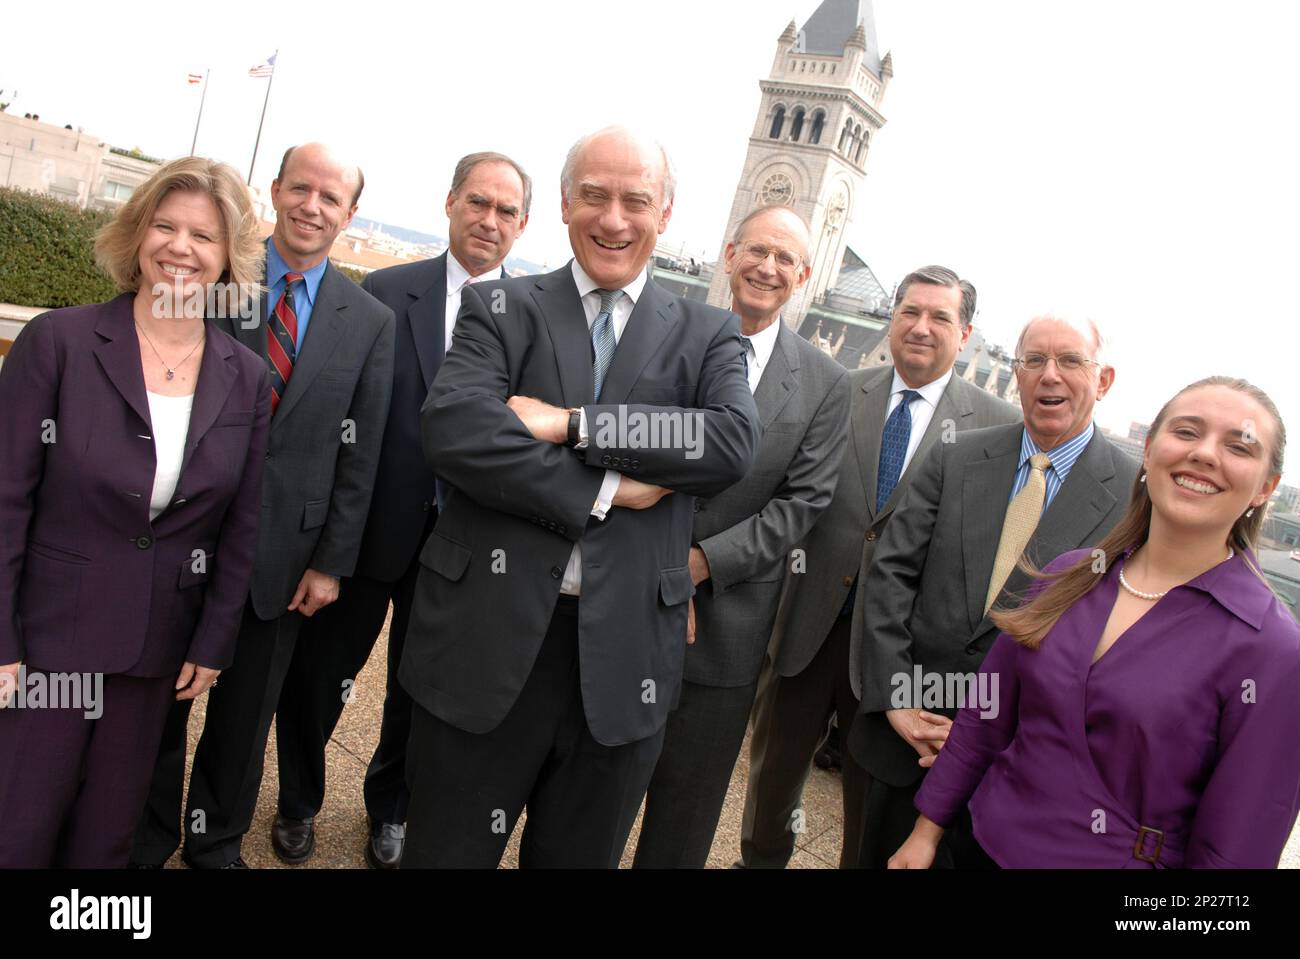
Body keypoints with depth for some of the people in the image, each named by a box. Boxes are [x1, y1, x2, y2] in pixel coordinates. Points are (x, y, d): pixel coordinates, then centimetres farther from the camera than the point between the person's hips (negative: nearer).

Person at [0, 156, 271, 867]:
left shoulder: (246, 378, 0)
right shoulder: (58, 341, -9)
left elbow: (240, 526, 4)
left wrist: (213, 645, 3)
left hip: (160, 650, 3)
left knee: (103, 839, 15)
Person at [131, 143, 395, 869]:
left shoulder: (371, 322, -1)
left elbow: (360, 454, -1)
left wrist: (333, 562, -3)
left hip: (282, 551, 1)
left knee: (247, 714, 17)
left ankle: (217, 840, 40)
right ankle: (150, 835, 40)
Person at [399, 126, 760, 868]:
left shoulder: (708, 334, 6)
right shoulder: (500, 308, 3)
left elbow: (735, 442, -13)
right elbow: (456, 430, -15)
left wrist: (573, 424, -17)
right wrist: (605, 490, -17)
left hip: (623, 658, 2)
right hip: (487, 640, -1)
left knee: (579, 854, 21)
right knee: (446, 850, 16)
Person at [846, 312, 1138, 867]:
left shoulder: (1136, 497, -7)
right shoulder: (954, 461, 1)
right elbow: (891, 573, -2)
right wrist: (894, 698, -10)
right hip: (907, 729, 3)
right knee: (881, 859, 19)